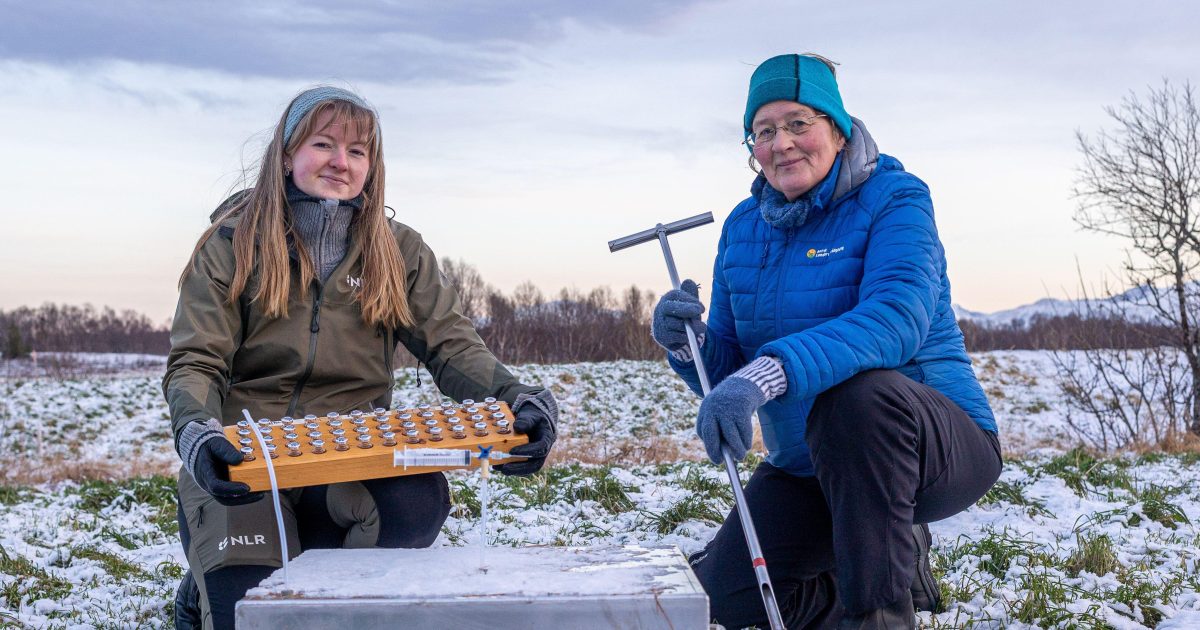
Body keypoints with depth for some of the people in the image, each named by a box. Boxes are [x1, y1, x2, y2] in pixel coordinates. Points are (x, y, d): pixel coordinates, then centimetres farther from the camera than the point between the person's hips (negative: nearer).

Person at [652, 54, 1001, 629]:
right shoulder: (743, 226, 4)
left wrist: (770, 372, -49)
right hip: (809, 471, 7)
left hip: (938, 448, -6)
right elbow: (727, 368, 4)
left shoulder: (894, 198, -14)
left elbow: (898, 318, -35)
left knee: (857, 389, -37)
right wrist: (687, 344, -21)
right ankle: (897, 560, 21)